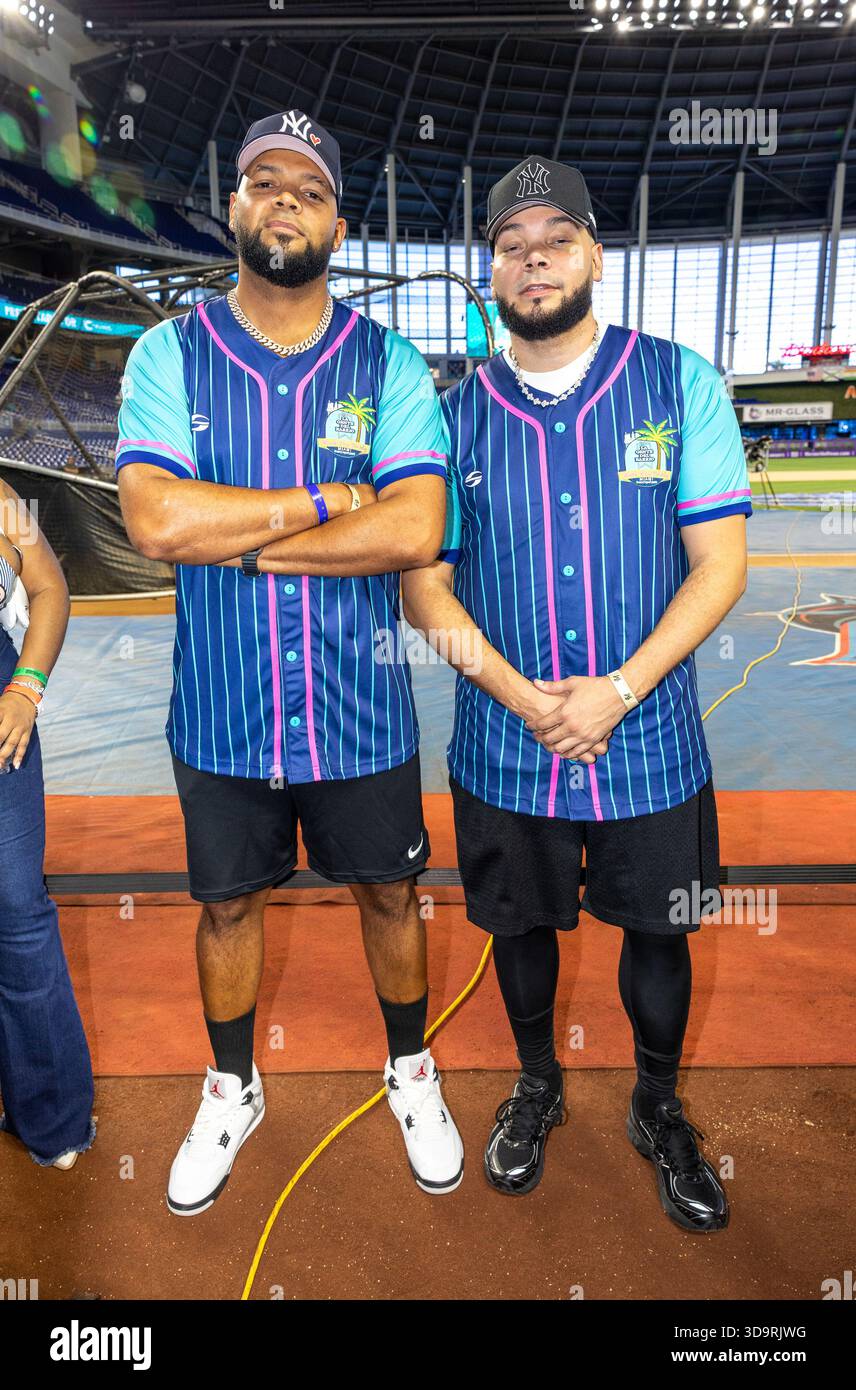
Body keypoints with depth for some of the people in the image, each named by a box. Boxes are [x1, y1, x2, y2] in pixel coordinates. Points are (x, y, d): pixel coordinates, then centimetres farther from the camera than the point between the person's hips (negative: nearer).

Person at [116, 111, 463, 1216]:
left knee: (388, 894, 16)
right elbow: (153, 521, -17)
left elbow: (416, 532, -18)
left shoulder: (389, 364, -2)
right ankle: (230, 1092, 44)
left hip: (359, 709, 0)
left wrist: (240, 536, -17)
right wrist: (329, 501, -16)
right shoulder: (170, 354, -1)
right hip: (220, 712, 1)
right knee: (227, 904, 17)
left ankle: (411, 1074, 44)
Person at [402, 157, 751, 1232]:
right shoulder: (455, 414, 0)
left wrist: (616, 690, -16)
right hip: (505, 753, 1)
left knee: (657, 931, 16)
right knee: (520, 926, 18)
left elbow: (720, 564, -6)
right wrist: (523, 697, -14)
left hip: (650, 744, 0)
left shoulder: (681, 384, -3)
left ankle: (658, 1109, 44)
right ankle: (537, 1086, 47)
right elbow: (424, 586, -1)